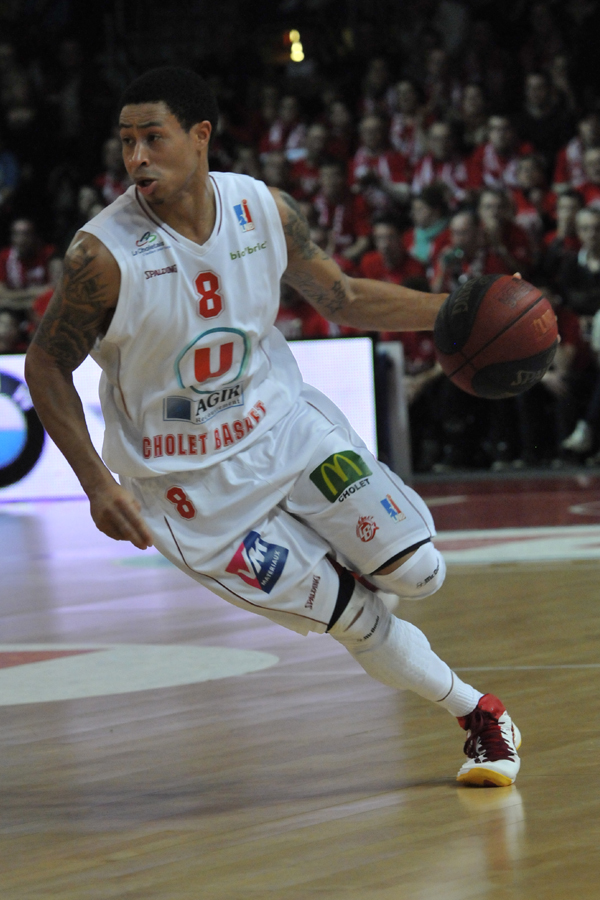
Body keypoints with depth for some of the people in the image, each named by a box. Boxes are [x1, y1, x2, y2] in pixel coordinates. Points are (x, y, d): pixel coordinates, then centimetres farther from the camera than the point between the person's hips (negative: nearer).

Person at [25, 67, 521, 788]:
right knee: (356, 621, -6)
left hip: (286, 426, 4)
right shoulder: (103, 255, -22)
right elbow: (46, 366, -10)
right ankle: (479, 715, 18)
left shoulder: (264, 210, -9)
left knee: (417, 574, -6)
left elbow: (341, 299, 6)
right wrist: (98, 484, -18)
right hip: (195, 486, -4)